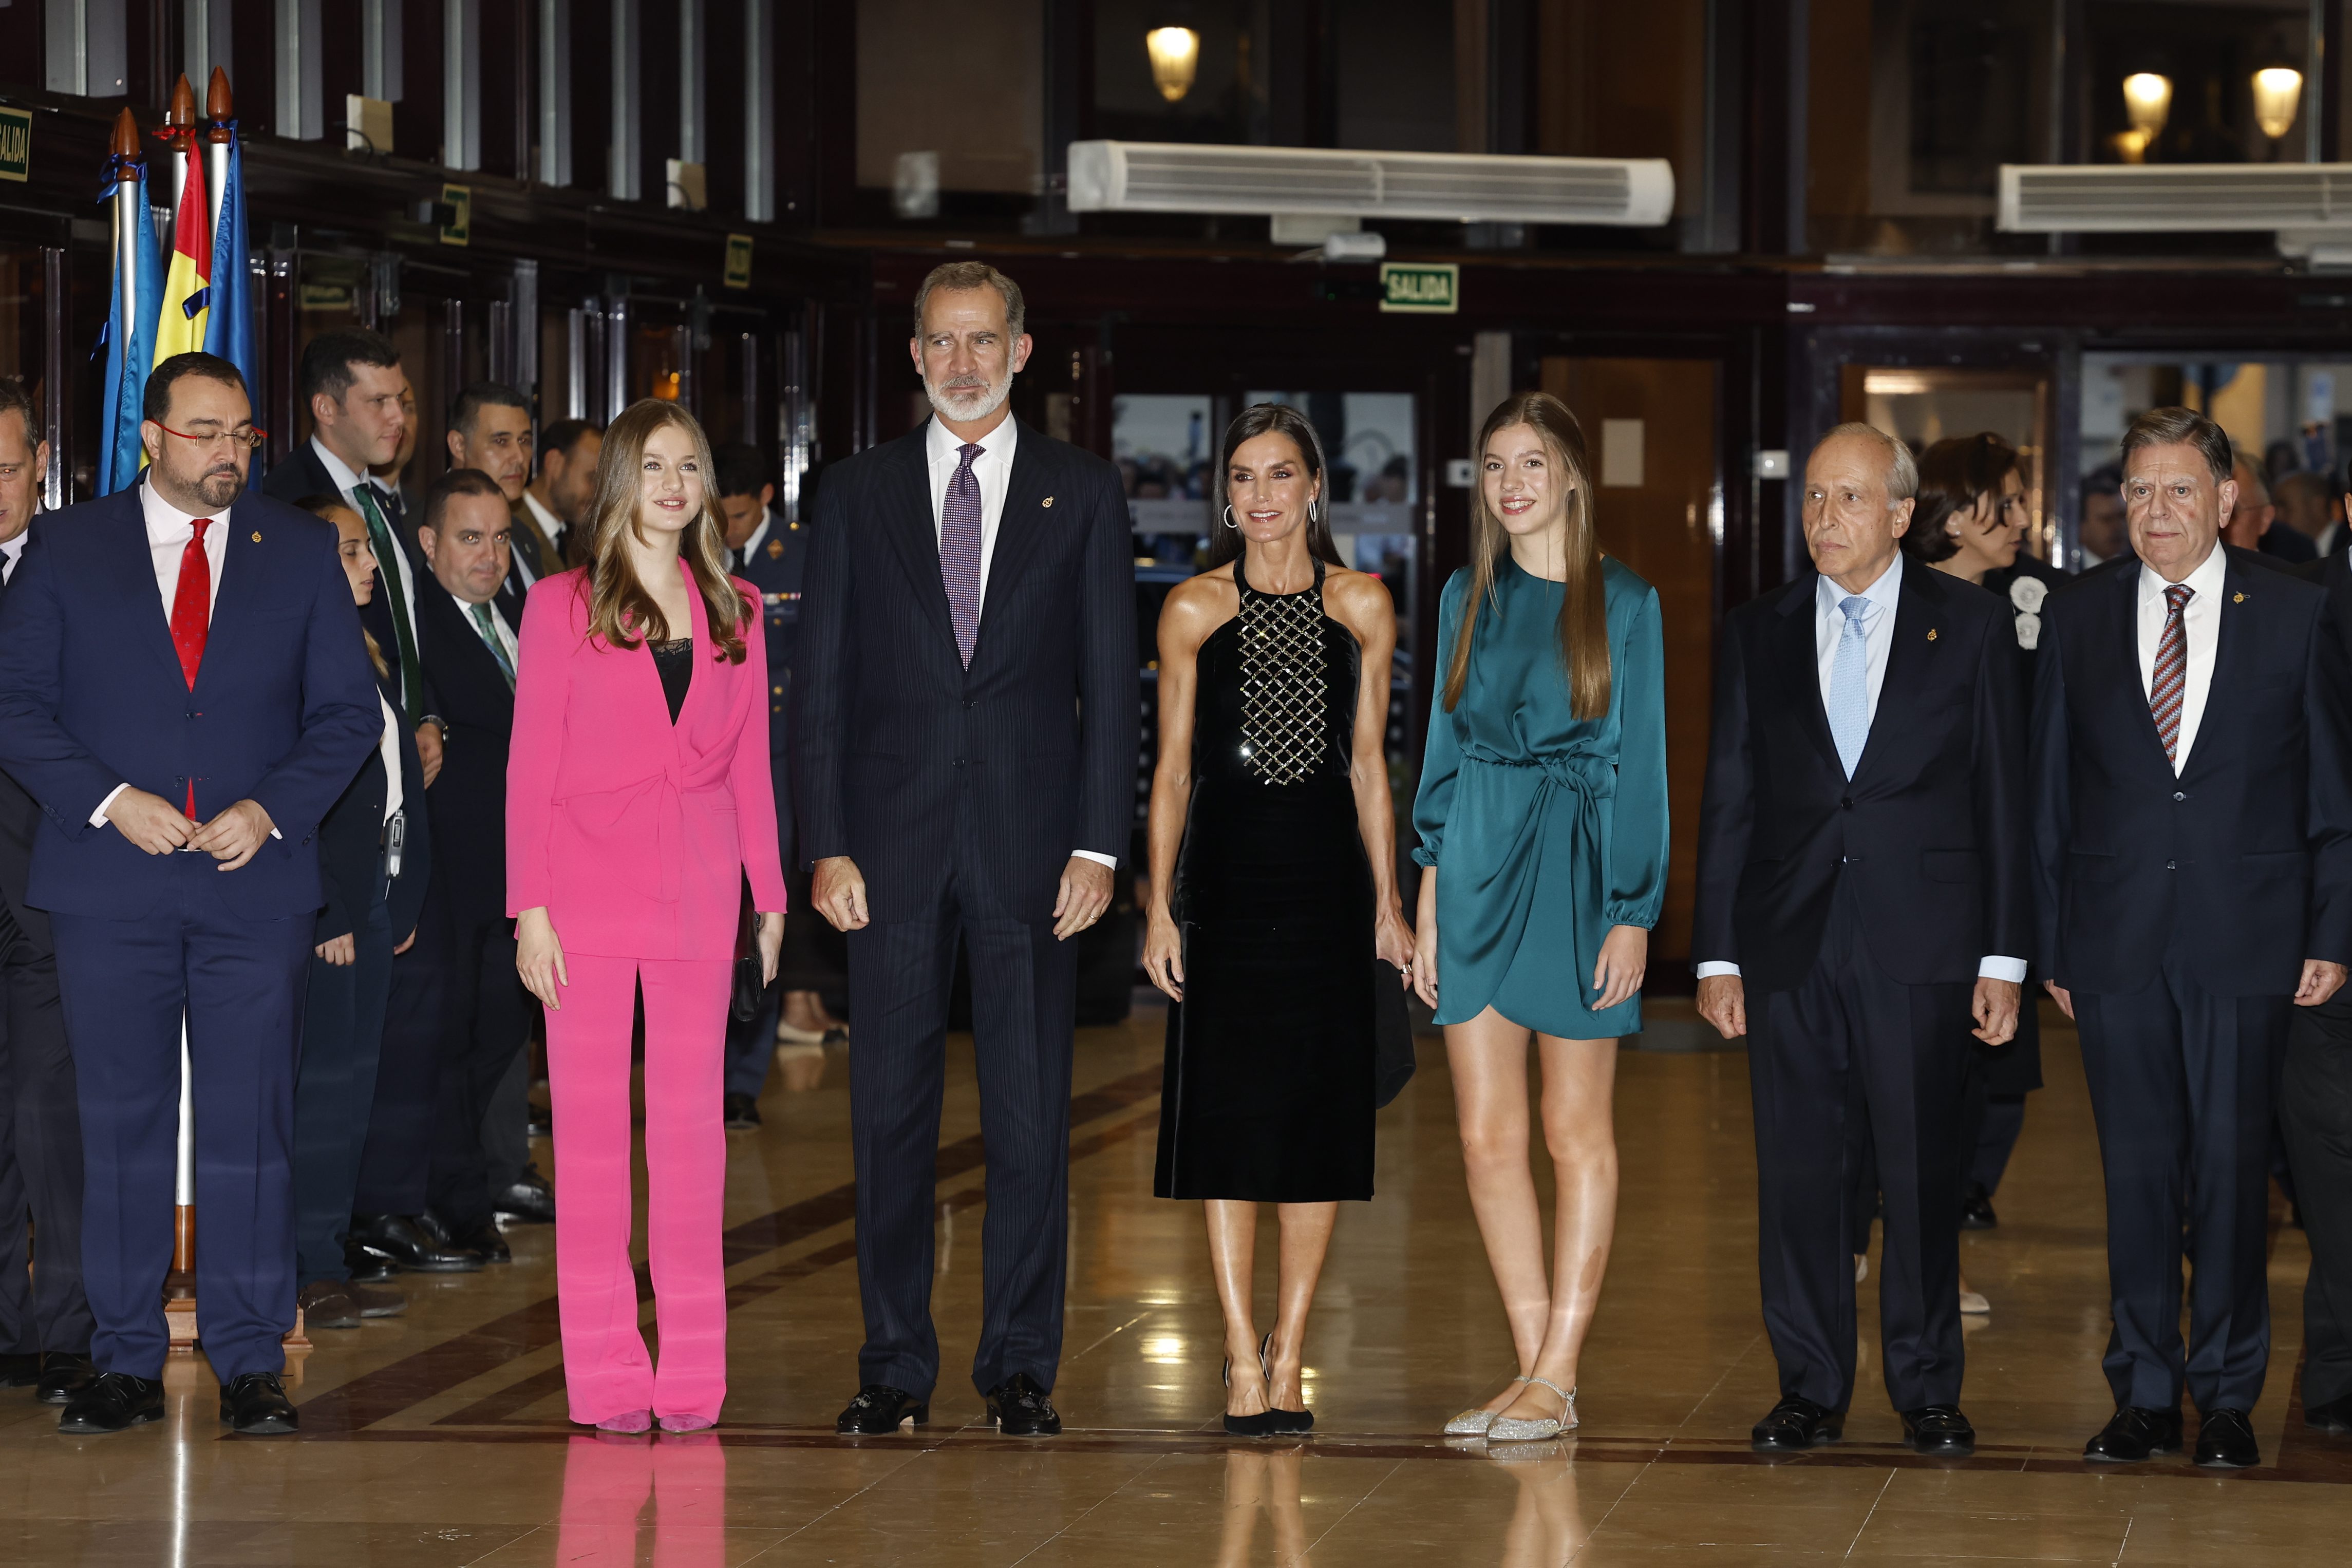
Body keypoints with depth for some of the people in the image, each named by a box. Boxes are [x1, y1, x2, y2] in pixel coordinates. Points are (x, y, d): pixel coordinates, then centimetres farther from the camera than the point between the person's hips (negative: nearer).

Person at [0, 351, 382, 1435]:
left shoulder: (300, 551, 8)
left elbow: (348, 712, 8)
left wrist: (271, 809, -8)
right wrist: (109, 801, -11)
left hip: (255, 881, 0)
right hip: (111, 886, 0)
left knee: (250, 1129, 0)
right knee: (120, 1129, 3)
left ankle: (250, 1365, 7)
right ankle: (126, 1364, 11)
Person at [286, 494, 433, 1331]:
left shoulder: (363, 655, 16)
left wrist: (402, 902, 12)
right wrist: (327, 914, -17)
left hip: (372, 902, 9)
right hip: (322, 907, -9)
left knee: (350, 1081, 10)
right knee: (319, 1081, -6)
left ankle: (328, 1264, 15)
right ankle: (302, 1271, 0)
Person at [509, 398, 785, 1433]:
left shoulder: (734, 612, 11)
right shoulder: (563, 605, 2)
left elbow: (749, 762, 13)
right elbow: (530, 765, 0)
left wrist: (770, 892, 9)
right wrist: (531, 906, -6)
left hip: (698, 898, 2)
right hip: (591, 888, -2)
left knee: (691, 1122, 2)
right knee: (590, 1125, 0)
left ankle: (692, 1368, 6)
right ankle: (604, 1372, 3)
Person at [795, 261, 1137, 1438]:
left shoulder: (1082, 492, 6)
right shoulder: (858, 494, 8)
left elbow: (1111, 682, 4)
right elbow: (819, 682, 6)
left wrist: (1099, 845, -5)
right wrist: (826, 845, -3)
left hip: (1028, 842, -1)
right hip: (893, 840, 1)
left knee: (1030, 1111, 1)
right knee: (891, 1108, 3)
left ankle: (1021, 1365, 9)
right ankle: (895, 1365, 10)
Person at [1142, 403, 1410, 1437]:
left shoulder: (1361, 607, 6)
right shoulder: (1194, 609, 3)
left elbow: (1369, 766, 9)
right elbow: (1172, 769, 5)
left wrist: (1387, 903, 4)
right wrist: (1160, 906, -2)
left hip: (1326, 874, 1)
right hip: (1225, 873, -1)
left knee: (1320, 1116, 2)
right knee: (1229, 1116, -3)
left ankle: (1289, 1355, 9)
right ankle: (1244, 1360, -1)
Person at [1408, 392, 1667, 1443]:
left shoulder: (1623, 604, -2)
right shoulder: (1467, 598, 9)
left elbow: (1639, 763, -3)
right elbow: (1444, 745, 12)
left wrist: (1634, 912, -8)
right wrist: (1428, 893, 6)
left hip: (1577, 872, -4)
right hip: (1477, 868, 4)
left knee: (1575, 1134, 2)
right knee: (1487, 1136, 2)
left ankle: (1557, 1378, 5)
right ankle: (1535, 1366, 9)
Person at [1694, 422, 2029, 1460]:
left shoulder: (1970, 626, 5)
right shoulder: (1757, 634, 10)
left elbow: (2003, 798, 4)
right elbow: (1727, 800, 10)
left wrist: (2004, 956, -1)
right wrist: (1716, 955, 4)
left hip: (1921, 943, -2)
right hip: (1790, 942, 2)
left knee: (1923, 1175, 1)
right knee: (1797, 1172, 3)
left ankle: (1927, 1392, 10)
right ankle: (1809, 1391, 13)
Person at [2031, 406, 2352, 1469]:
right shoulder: (2076, 620, 7)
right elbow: (2050, 793, 9)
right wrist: (2051, 943, 5)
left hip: (2246, 938, -1)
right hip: (2116, 935, 1)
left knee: (2232, 1165, 0)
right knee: (2136, 1170, 4)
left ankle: (2228, 1395, 11)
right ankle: (2145, 1396, 13)